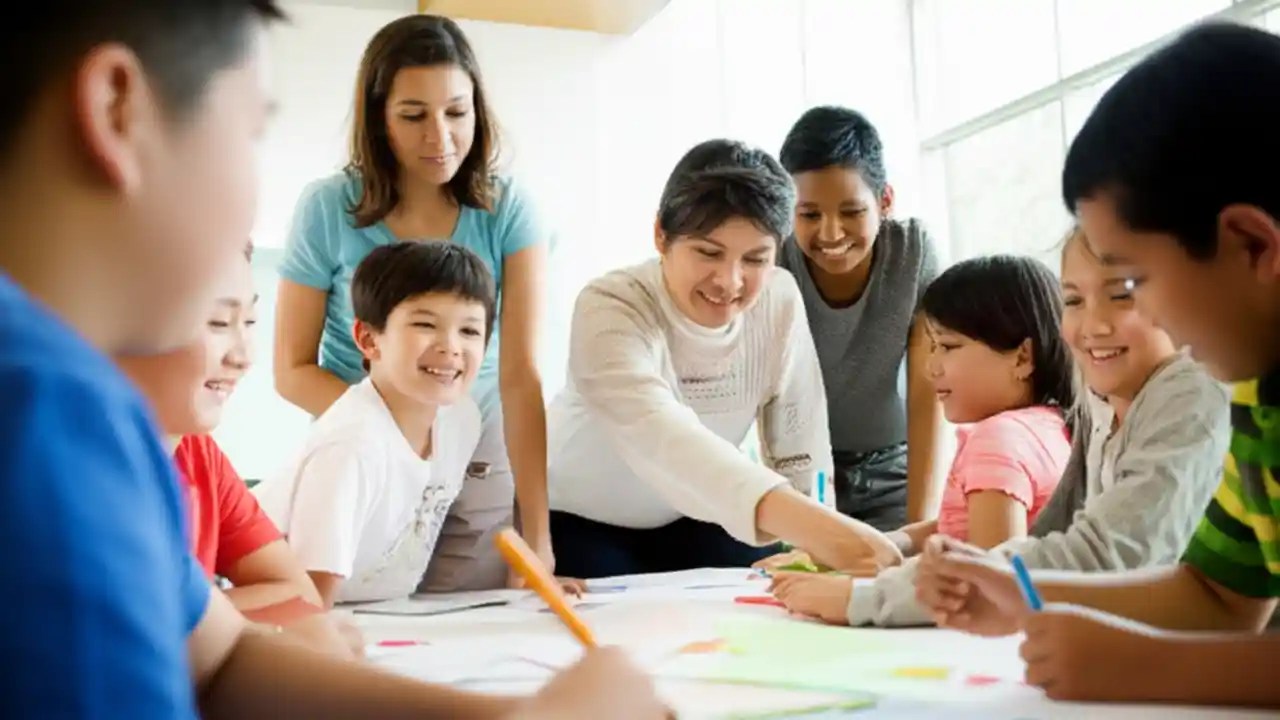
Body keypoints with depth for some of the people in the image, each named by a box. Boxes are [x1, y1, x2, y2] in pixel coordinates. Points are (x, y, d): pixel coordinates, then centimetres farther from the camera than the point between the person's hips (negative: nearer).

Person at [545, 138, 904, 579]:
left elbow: (799, 445, -12)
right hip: (579, 521, -3)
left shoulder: (780, 301, -17)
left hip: (697, 517, 4)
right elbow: (662, 436, -51)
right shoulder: (610, 307, -32)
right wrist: (806, 523, -65)